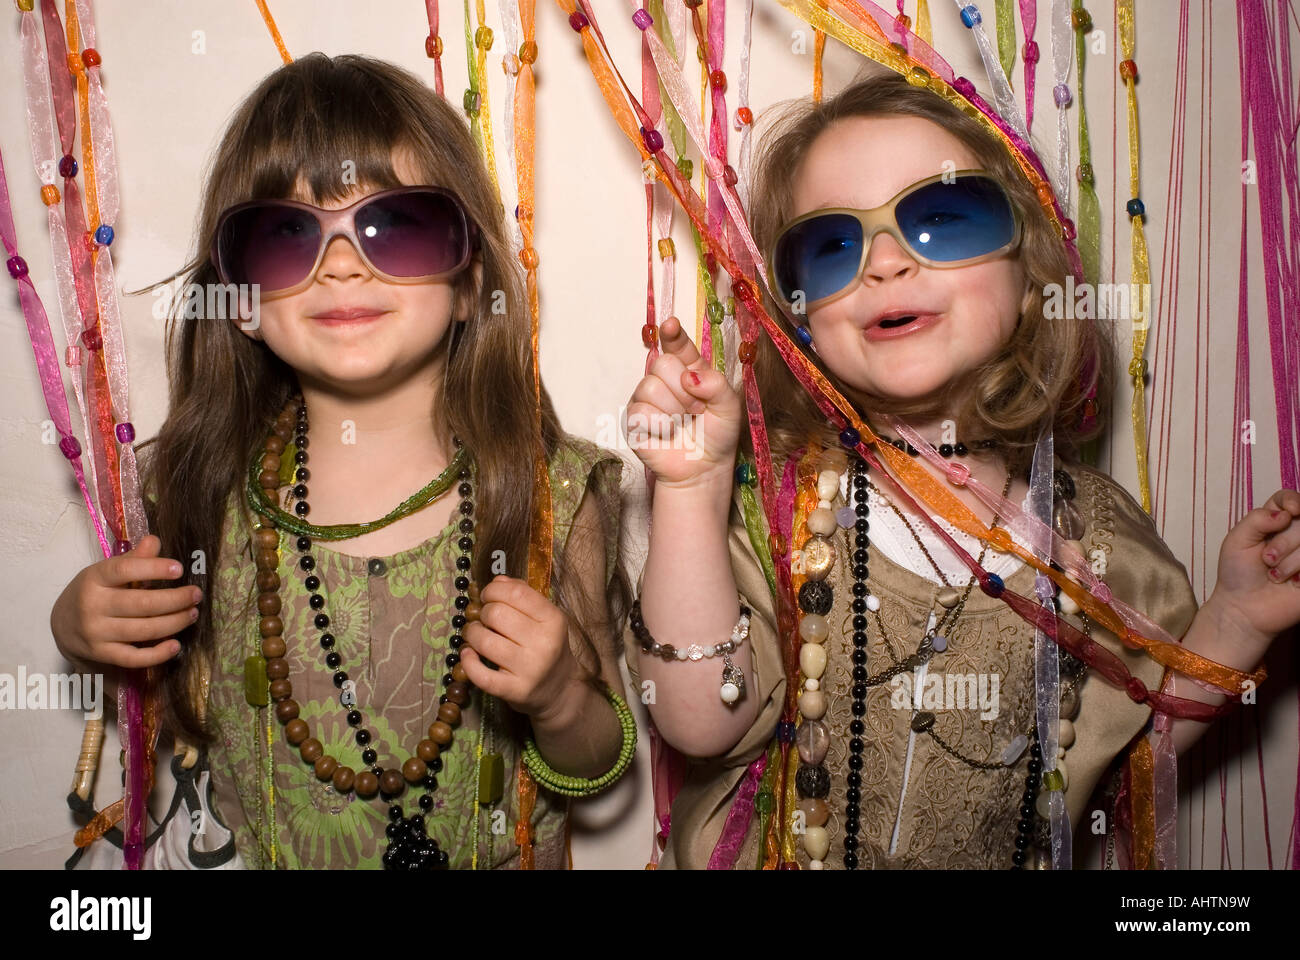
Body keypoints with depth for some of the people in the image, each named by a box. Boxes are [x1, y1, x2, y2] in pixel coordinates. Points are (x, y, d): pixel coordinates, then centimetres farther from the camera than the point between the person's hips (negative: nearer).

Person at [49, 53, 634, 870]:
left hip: (502, 855, 0)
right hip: (263, 852, 1)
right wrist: (77, 627, -13)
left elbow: (599, 765, -7)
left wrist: (562, 703, -26)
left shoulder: (555, 496, -16)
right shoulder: (202, 483, -12)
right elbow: (180, 703, 5)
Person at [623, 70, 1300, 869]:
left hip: (1022, 852, 2)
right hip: (787, 851, -1)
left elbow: (1133, 733, 4)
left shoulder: (1092, 527, -5)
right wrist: (692, 490, -27)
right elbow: (704, 725, -20)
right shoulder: (772, 500, -12)